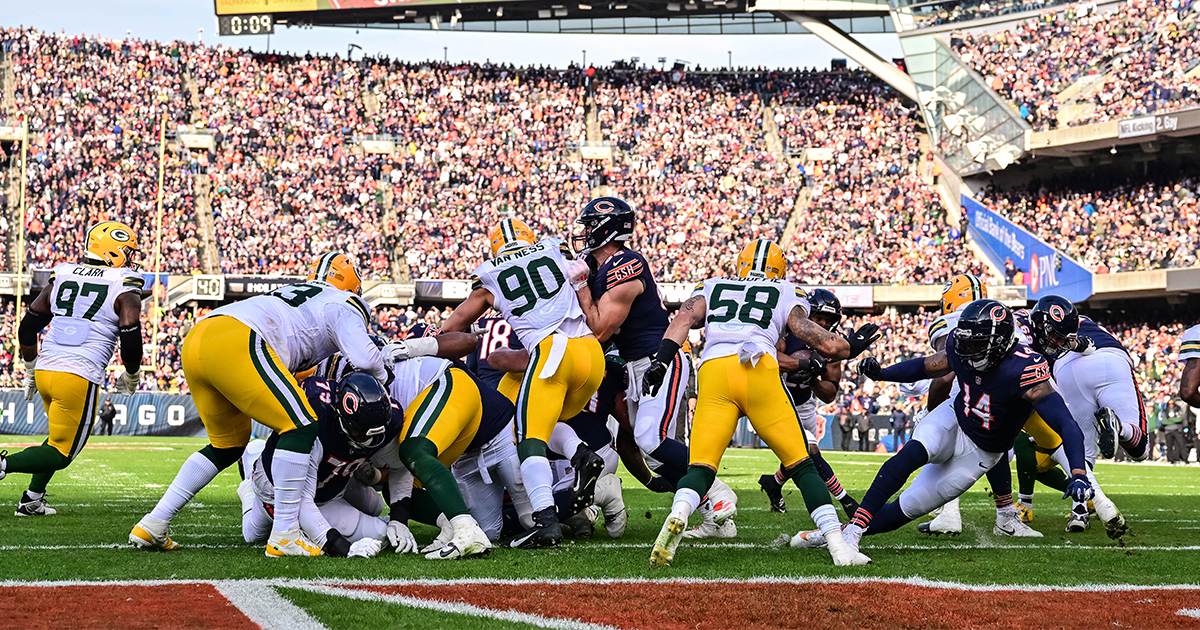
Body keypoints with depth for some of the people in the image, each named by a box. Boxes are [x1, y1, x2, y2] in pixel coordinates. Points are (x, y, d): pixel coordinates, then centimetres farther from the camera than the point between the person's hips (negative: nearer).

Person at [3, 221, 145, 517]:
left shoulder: (62, 277, 11)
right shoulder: (124, 291, -3)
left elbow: (27, 329, 13)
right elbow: (131, 344, -9)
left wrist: (31, 371, 27)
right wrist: (131, 377, 11)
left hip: (45, 371, 6)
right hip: (79, 379, -6)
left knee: (62, 436, 28)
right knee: (61, 453, 5)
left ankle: (31, 500, 21)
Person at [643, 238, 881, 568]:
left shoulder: (712, 288, 32)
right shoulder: (786, 293, 27)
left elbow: (684, 318, 14)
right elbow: (807, 332, 12)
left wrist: (660, 362, 3)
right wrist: (851, 346, 28)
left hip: (713, 370, 1)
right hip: (759, 369, -1)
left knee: (701, 466, -1)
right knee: (800, 465, 7)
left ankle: (678, 516, -34)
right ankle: (838, 546, -2)